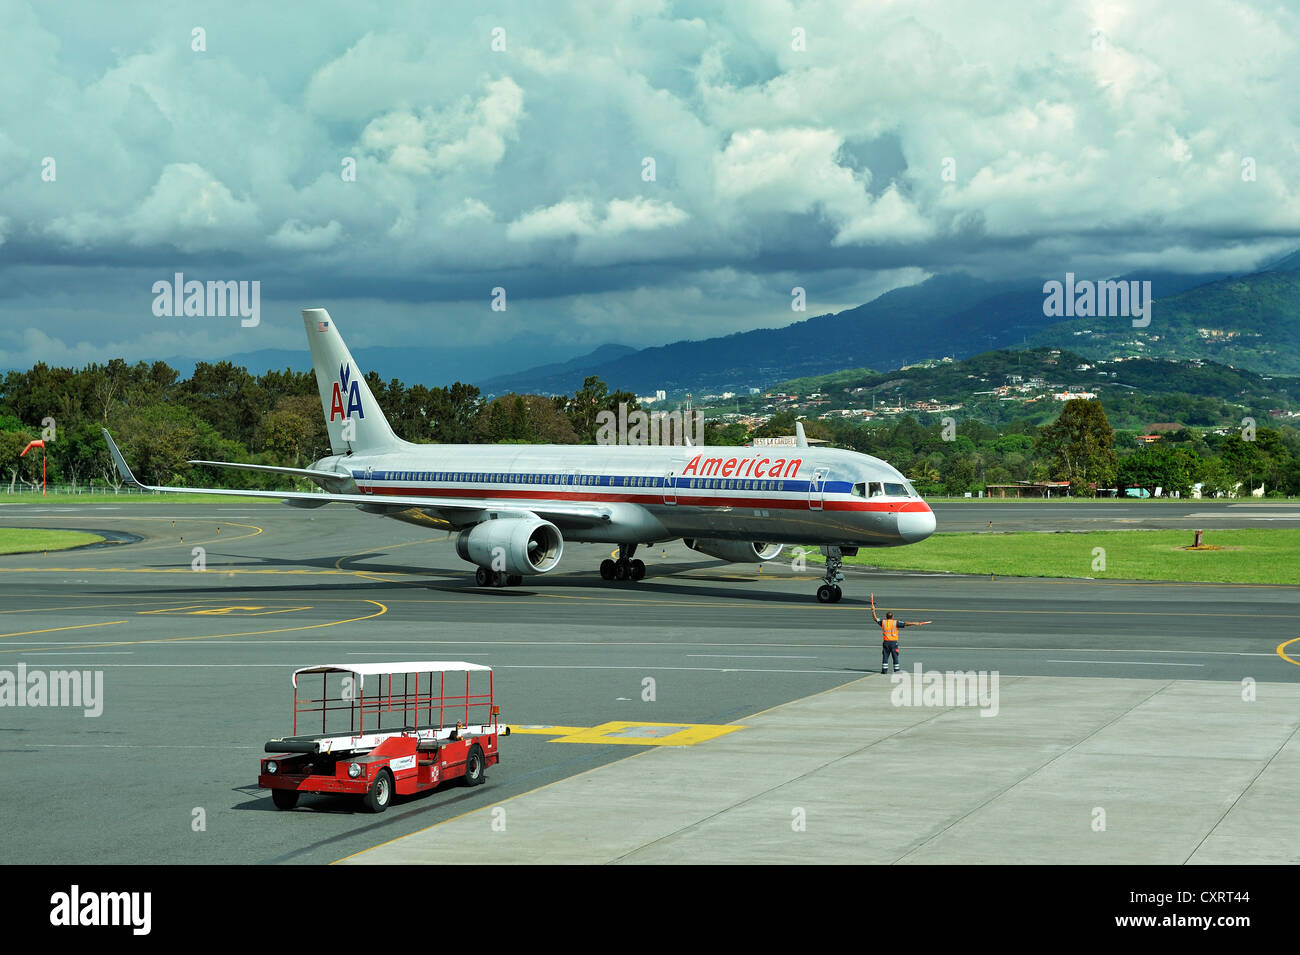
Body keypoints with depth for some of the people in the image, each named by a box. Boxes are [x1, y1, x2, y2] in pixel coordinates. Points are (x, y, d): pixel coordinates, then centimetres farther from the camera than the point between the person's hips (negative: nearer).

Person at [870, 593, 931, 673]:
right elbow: (906, 623, -12)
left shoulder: (883, 622, 1)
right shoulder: (896, 623, -7)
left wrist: (873, 611, 25)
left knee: (885, 656, 6)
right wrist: (916, 623, -11)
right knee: (895, 656, 5)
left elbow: (875, 618, 14)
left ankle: (884, 669, 3)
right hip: (894, 642, -2)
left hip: (885, 642, 2)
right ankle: (896, 669, 6)